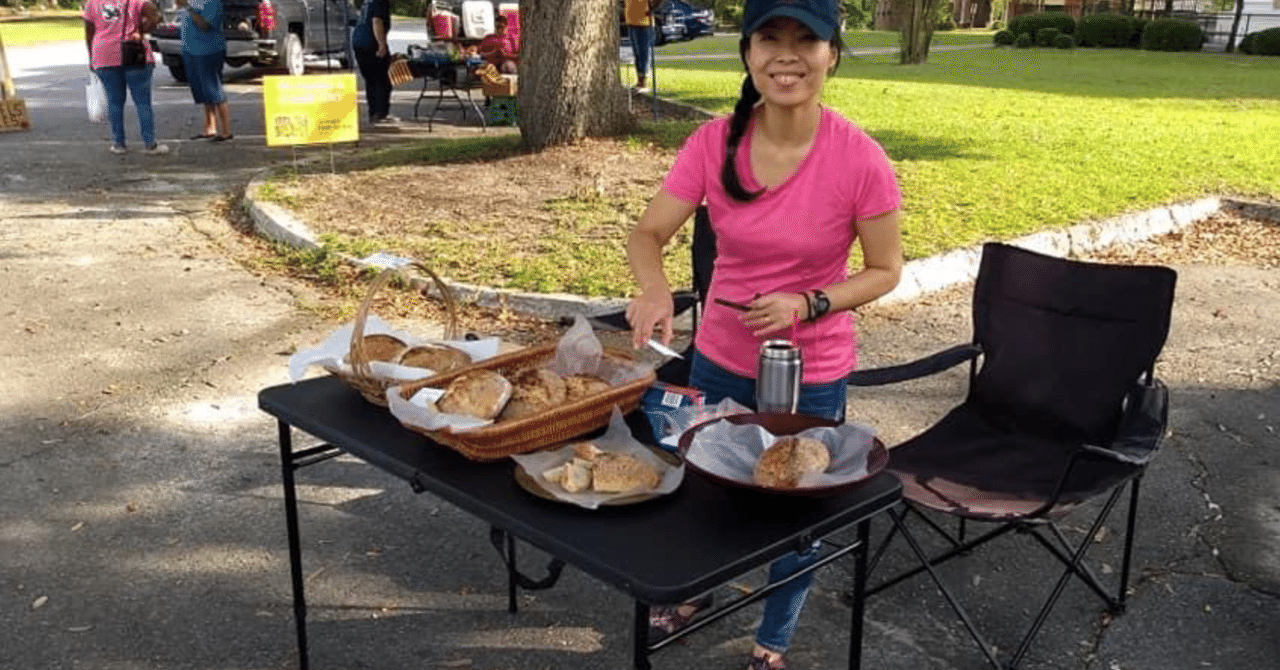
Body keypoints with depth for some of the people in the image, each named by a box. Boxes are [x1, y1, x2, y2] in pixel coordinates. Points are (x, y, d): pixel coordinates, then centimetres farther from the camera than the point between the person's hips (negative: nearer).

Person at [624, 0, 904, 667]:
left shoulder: (860, 159, -21)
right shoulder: (714, 142, -13)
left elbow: (884, 270, -9)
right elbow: (647, 234, -10)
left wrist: (807, 305, -25)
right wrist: (656, 290, -32)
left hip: (812, 375, -2)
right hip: (719, 359, 3)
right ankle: (692, 592, 55)